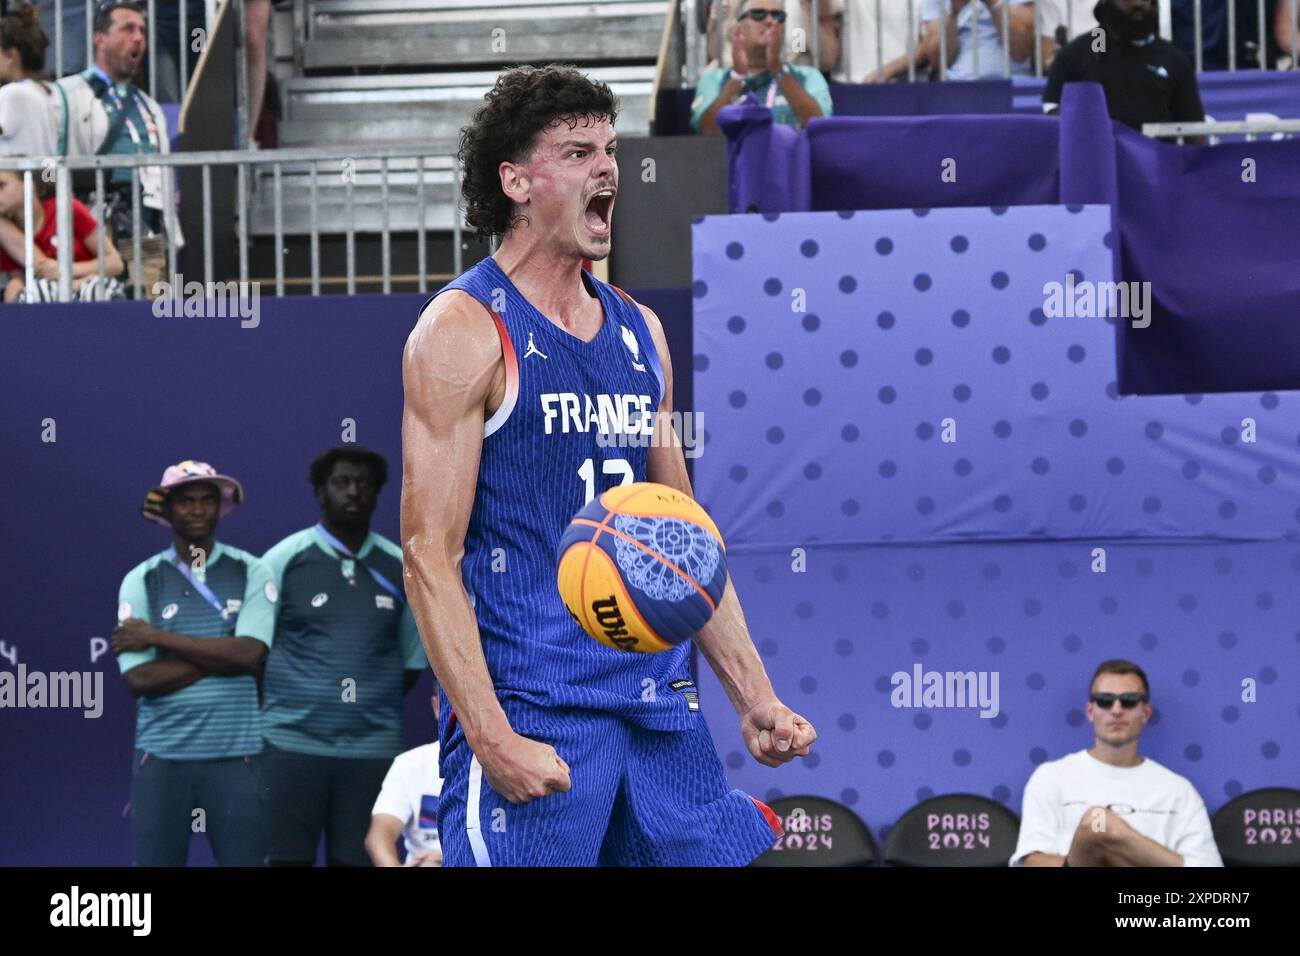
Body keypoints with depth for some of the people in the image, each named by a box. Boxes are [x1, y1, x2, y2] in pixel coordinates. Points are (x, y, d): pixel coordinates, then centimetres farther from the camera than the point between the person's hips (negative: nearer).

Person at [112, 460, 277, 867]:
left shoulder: (251, 573, 3)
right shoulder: (140, 582, 3)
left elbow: (249, 653, -12)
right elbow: (139, 679, -7)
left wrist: (157, 637, -8)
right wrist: (221, 656, -10)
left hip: (235, 755, 0)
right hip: (161, 756, 0)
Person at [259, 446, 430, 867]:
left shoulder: (399, 569, 8)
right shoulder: (284, 561, -1)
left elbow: (411, 660, 15)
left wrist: (371, 706, 7)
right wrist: (281, 711, 2)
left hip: (373, 748, 3)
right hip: (291, 743, -3)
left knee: (356, 860, 5)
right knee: (287, 859, -2)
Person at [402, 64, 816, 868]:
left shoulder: (639, 331, 15)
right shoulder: (463, 331, -6)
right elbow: (430, 557, -11)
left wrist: (755, 697, 14)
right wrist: (492, 738, -20)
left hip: (661, 709, 7)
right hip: (529, 711, -6)